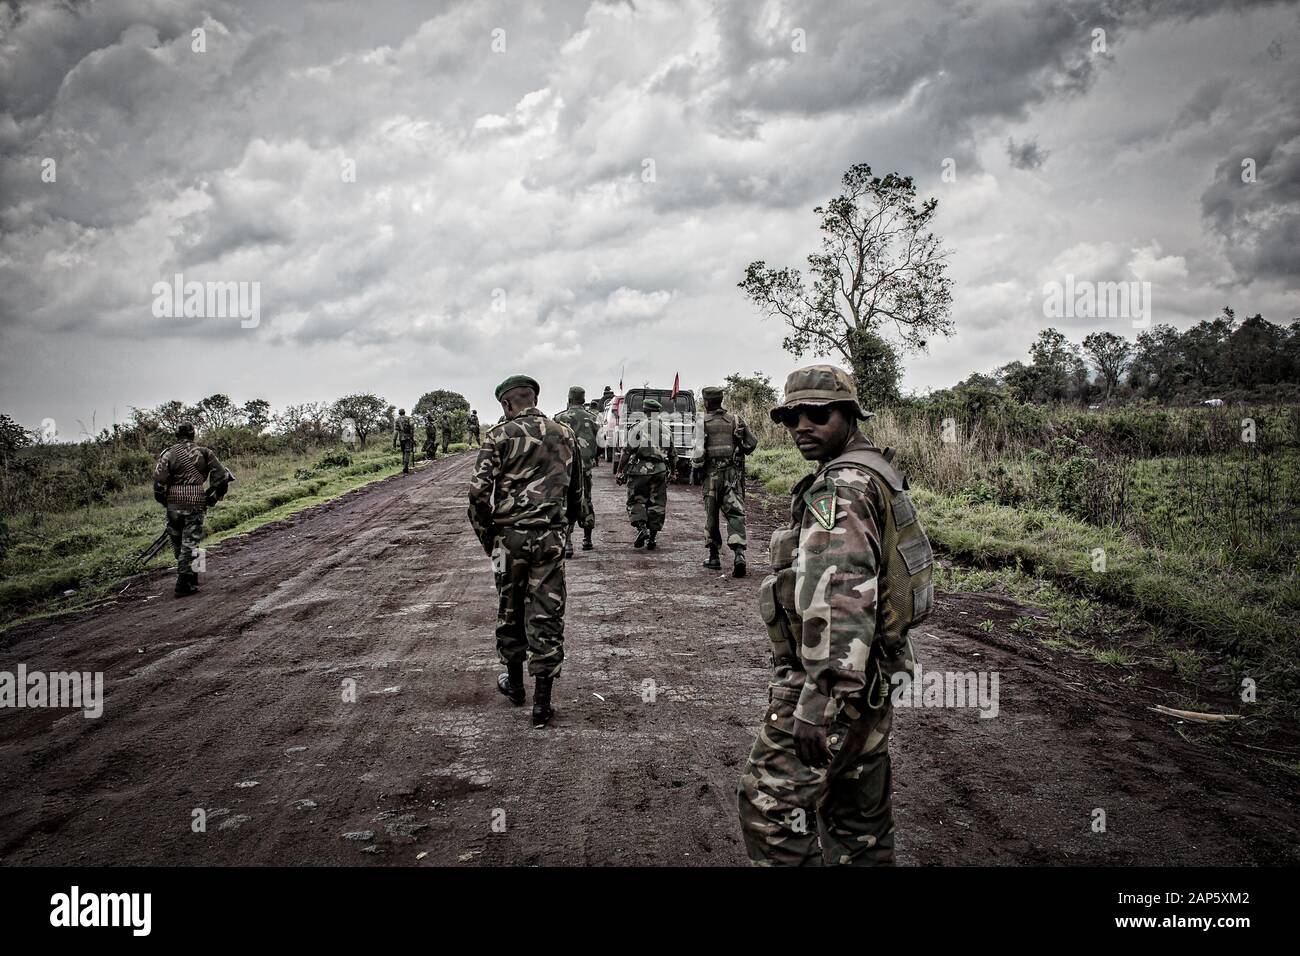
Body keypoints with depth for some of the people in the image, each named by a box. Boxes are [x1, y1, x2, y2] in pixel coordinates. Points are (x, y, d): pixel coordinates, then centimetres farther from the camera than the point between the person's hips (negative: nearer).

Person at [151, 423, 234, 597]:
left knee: (178, 544, 16)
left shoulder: (168, 454, 1)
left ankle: (190, 580, 28)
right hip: (195, 504, -1)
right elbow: (221, 475, -1)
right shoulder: (204, 452, 3)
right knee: (190, 544, 2)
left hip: (174, 504, 1)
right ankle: (185, 584, -4)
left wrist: (163, 501, 7)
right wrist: (213, 498, 10)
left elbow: (159, 480, -7)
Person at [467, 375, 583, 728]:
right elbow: (576, 490, 14)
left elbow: (479, 491, -11)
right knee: (546, 615, 3)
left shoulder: (500, 435, -4)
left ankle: (514, 682, 32)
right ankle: (542, 701, 3)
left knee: (510, 609, 16)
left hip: (509, 535, -2)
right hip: (551, 538, 2)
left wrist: (484, 535, 0)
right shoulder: (564, 435, 9)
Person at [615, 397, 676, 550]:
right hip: (660, 470, 3)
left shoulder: (638, 427, -2)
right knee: (657, 503, 8)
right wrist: (672, 472, 27)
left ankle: (641, 528, -14)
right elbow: (672, 454, 16)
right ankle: (652, 537, 8)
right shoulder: (666, 429, 12)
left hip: (641, 469, -3)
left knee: (636, 500, 6)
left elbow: (627, 451, -5)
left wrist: (620, 471, 0)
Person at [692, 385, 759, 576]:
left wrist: (694, 466, 6)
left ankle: (713, 556, 21)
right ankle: (738, 553, -23)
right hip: (734, 474, 2)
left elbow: (700, 451, -12)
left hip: (712, 474, -2)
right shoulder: (736, 420, 5)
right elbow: (752, 443, 7)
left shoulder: (704, 423, -5)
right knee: (735, 514, -4)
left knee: (711, 515, 12)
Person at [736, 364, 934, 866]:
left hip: (831, 678, -10)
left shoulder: (840, 487, -18)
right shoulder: (876, 472, 14)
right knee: (860, 809, 18)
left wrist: (818, 702, -29)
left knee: (773, 806, -5)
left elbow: (842, 598, -28)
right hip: (874, 677, 10)